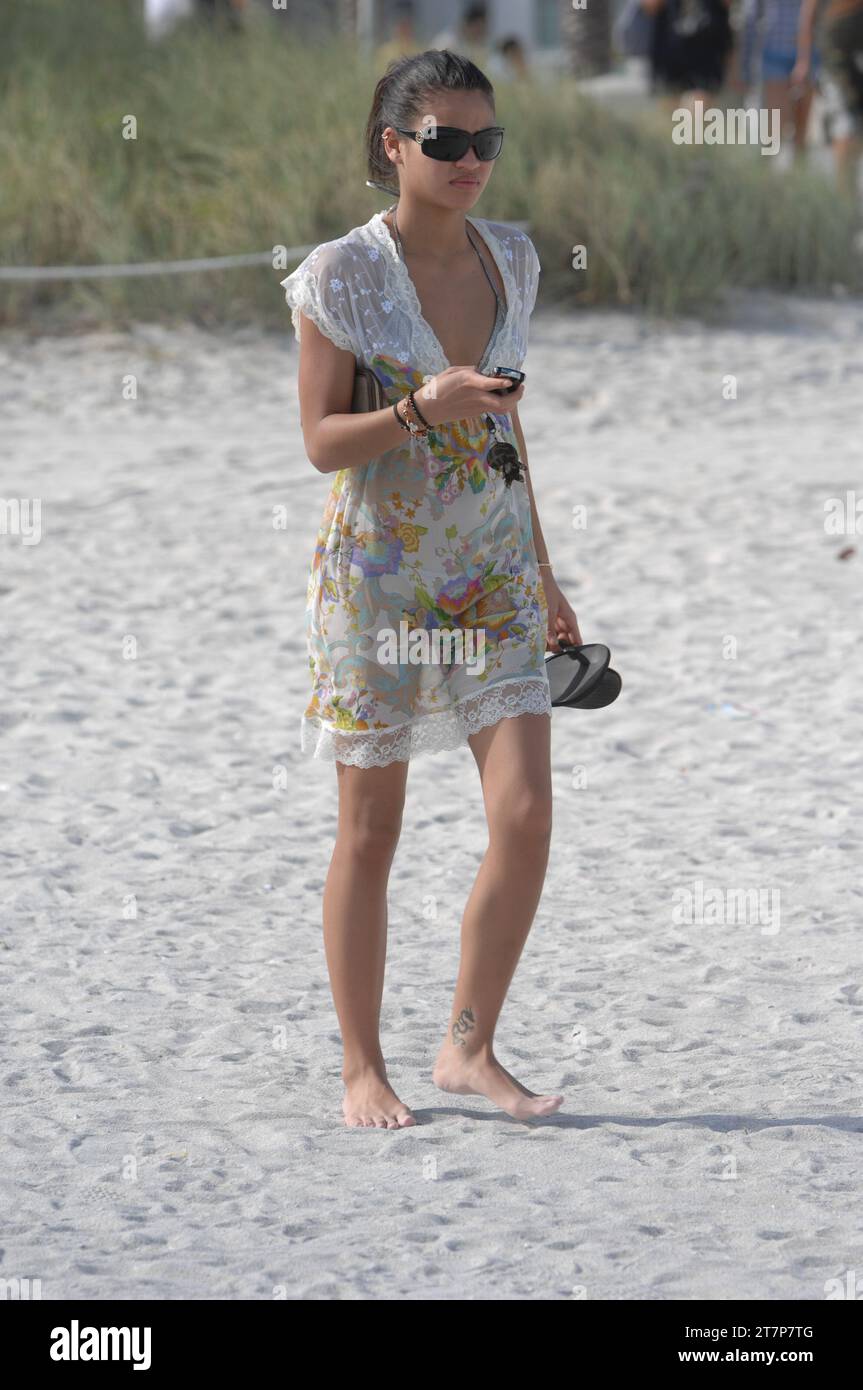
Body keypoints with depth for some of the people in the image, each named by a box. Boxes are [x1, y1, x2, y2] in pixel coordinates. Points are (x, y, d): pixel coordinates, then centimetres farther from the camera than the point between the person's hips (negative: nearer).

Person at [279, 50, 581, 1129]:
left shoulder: (511, 259, 7)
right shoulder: (342, 274, -9)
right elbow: (321, 442, -9)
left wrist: (545, 575, 18)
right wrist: (421, 410, -27)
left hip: (494, 573, 4)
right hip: (376, 572, -4)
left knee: (526, 816, -7)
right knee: (370, 835, 3)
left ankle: (469, 1049, 8)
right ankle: (362, 1069, 15)